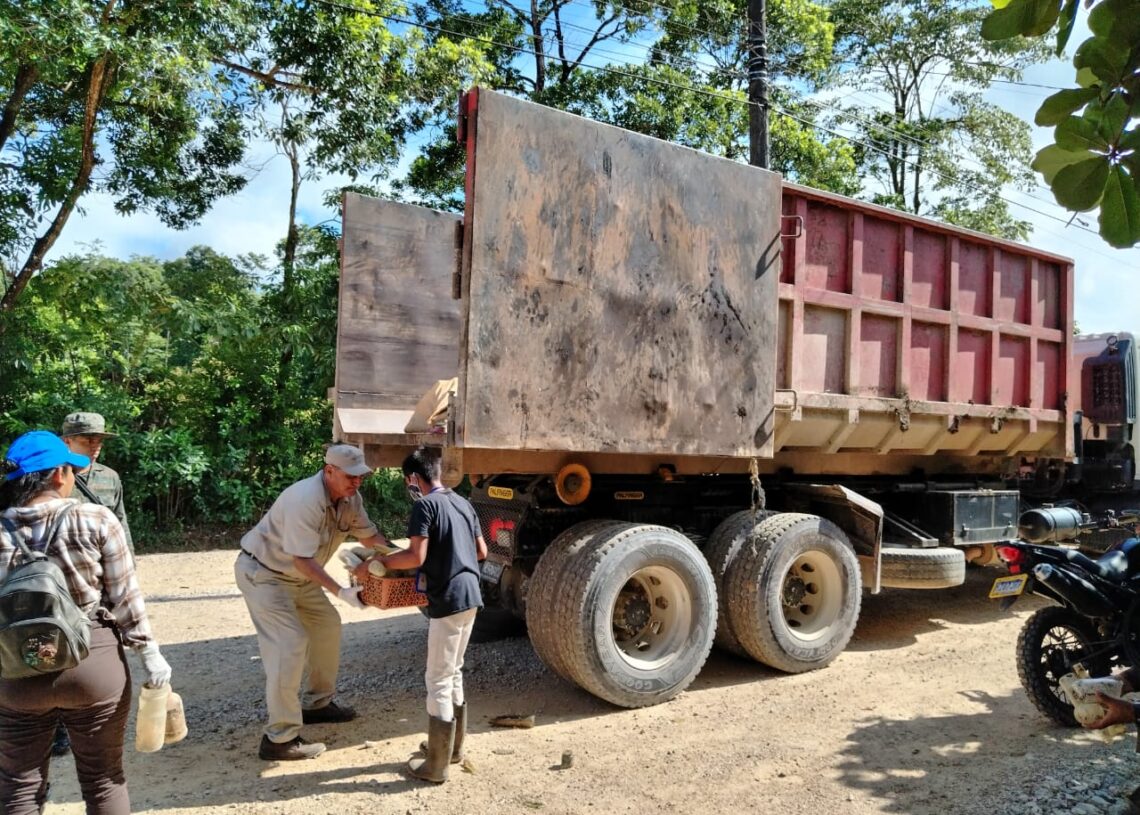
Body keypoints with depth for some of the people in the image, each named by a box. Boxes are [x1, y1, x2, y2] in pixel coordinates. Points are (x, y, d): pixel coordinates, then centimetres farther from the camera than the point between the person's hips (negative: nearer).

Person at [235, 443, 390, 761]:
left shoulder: (350, 498, -8)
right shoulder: (306, 500, -33)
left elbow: (369, 535, 3)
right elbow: (302, 559, -33)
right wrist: (341, 591, -37)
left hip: (297, 576, 9)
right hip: (262, 573, -9)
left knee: (327, 625, 14)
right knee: (289, 644, -16)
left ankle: (318, 703, 30)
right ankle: (279, 738, -7)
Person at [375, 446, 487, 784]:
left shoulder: (425, 505, -11)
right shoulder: (463, 502, 13)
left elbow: (416, 556, -18)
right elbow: (481, 551, 19)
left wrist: (378, 562, -6)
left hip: (448, 600, -8)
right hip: (470, 595, 9)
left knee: (438, 680, 2)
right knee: (454, 673, 21)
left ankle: (436, 766, 12)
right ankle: (454, 746, 33)